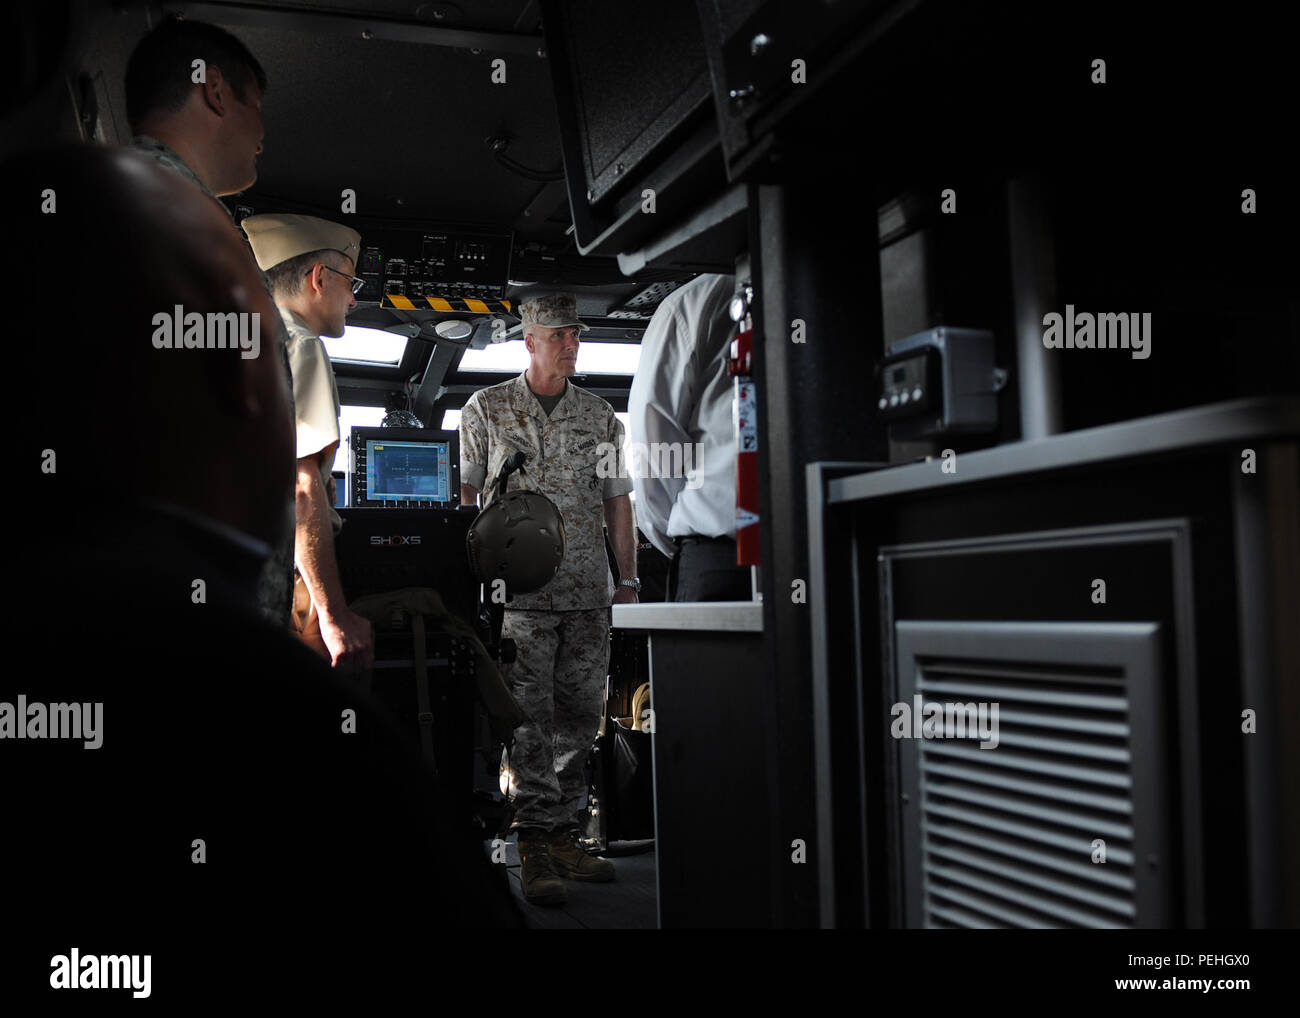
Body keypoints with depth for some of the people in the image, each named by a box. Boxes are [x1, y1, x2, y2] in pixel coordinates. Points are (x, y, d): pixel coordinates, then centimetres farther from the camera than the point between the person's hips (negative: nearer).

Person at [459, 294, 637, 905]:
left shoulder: (599, 417, 14)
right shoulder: (486, 409, 6)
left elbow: (617, 502, 14)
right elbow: (463, 495, 5)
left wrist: (628, 580, 8)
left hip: (589, 593, 4)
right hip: (518, 590, -3)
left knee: (579, 718, 6)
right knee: (530, 720, -6)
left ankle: (563, 837, 17)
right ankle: (536, 851, -1)